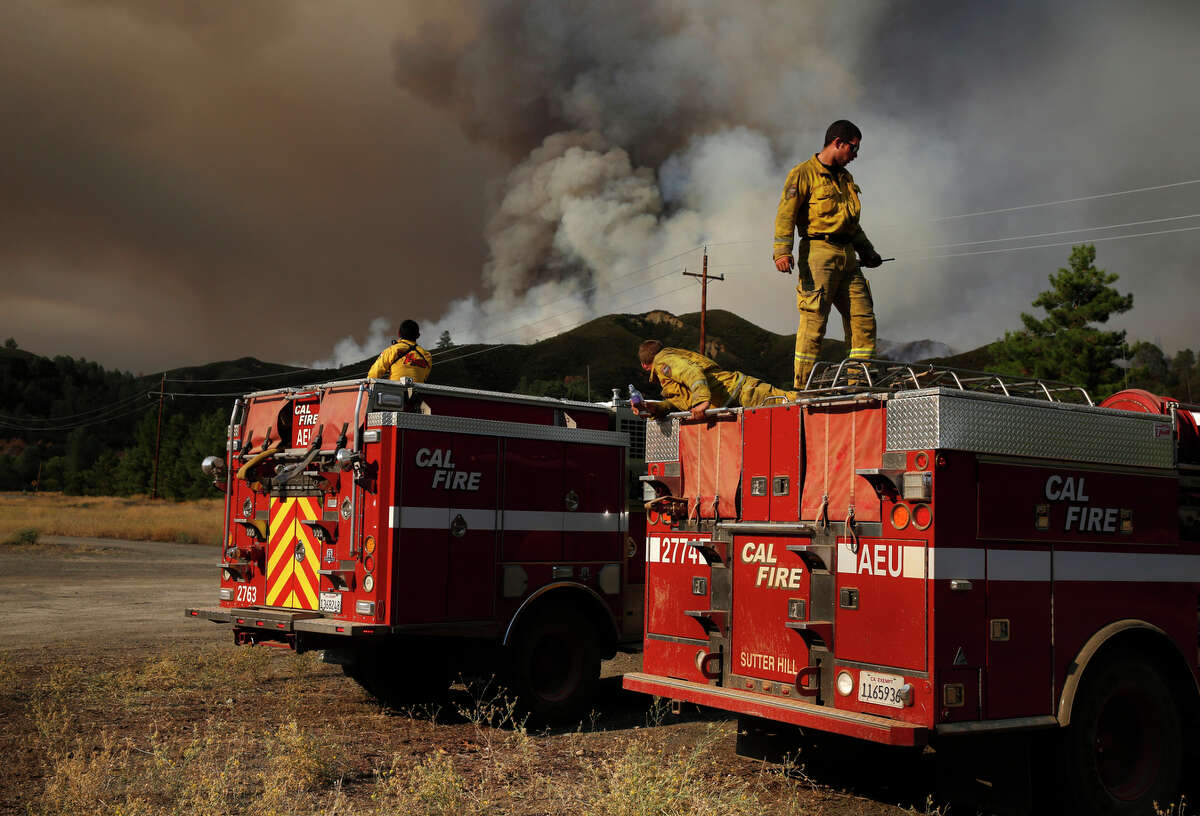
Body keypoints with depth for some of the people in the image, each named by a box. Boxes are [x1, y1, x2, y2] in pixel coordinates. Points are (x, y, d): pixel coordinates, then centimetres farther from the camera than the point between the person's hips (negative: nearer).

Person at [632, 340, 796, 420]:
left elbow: (692, 372, -18)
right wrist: (654, 408, 8)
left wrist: (702, 401, -33)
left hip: (736, 388, -9)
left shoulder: (663, 361, 2)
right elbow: (680, 402, 24)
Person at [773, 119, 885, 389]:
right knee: (814, 322, -11)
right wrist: (782, 250, -24)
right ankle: (802, 388, -7)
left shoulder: (845, 177, 25)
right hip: (818, 253, -8)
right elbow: (786, 213, -12)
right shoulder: (804, 173, -1)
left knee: (864, 320, 2)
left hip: (847, 256, 8)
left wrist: (866, 250, 32)